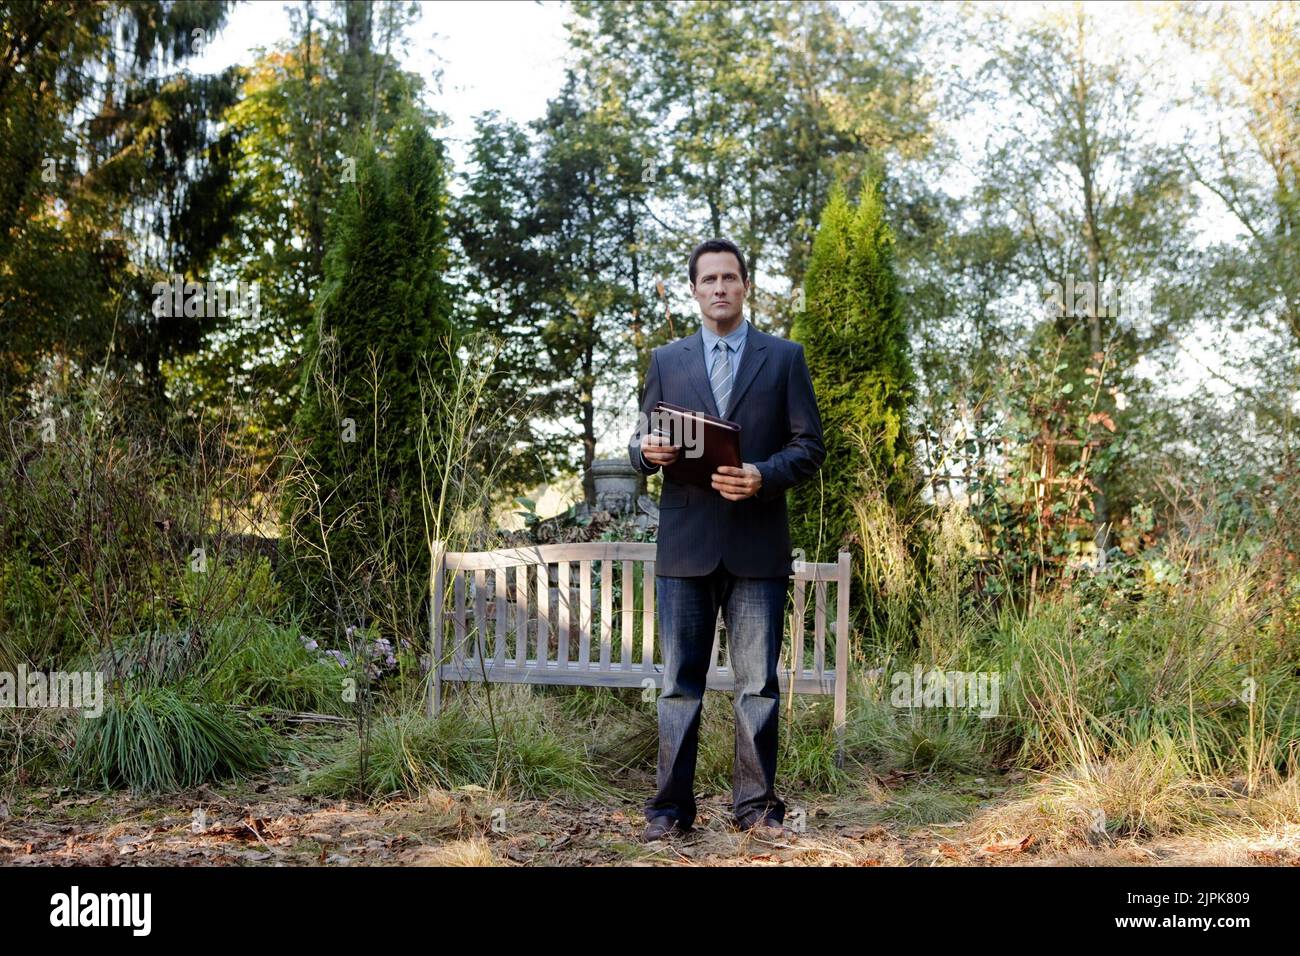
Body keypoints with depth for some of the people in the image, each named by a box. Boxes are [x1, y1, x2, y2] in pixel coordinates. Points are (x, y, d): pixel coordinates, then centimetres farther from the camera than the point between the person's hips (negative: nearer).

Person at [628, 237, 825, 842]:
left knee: (758, 683, 2)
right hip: (684, 544, 1)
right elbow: (640, 446, 14)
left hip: (757, 545, -1)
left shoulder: (785, 357, 8)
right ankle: (670, 808, 9)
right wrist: (647, 450, -10)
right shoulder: (666, 361, 14)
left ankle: (756, 807, 11)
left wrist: (763, 477, -15)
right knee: (680, 682, 4)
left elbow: (809, 447, 3)